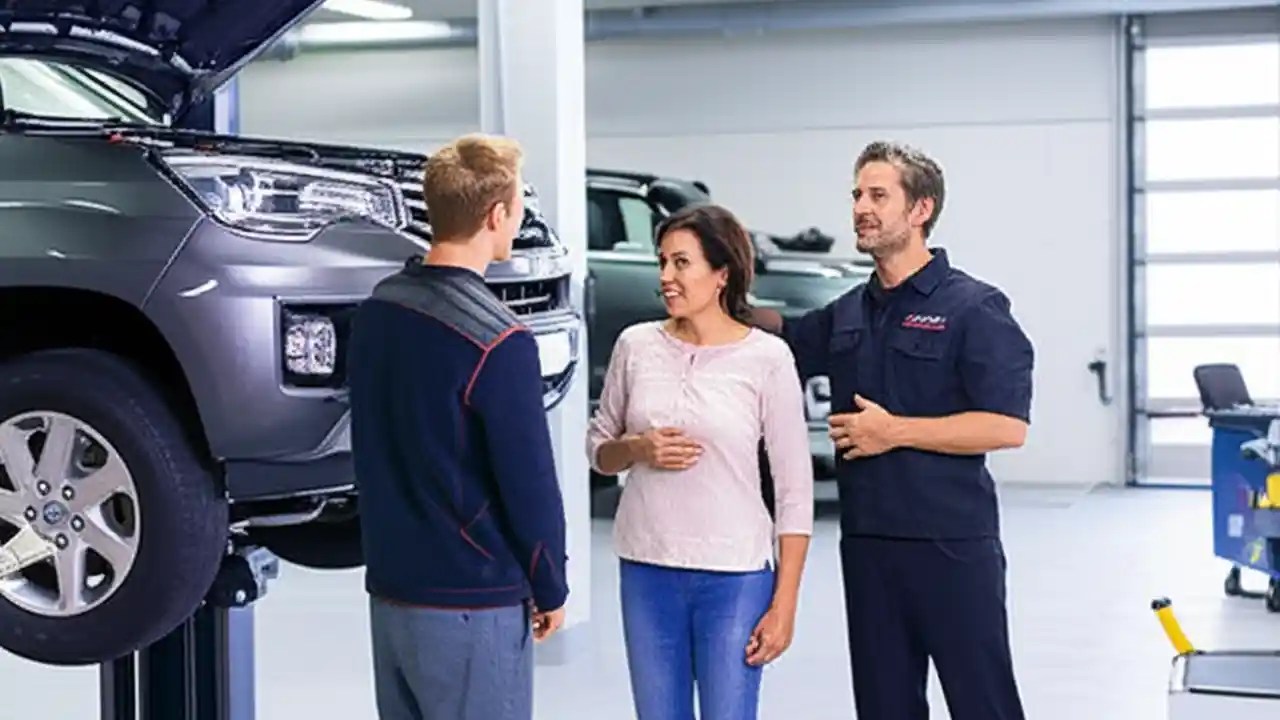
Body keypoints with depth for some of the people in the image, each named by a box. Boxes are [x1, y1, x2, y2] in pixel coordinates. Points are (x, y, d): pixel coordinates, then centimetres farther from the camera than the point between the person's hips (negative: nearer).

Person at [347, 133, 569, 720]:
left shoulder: (376, 310, 3)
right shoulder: (497, 342, -20)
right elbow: (530, 486, -14)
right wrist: (551, 590, -1)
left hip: (388, 589, 7)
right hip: (472, 604, -7)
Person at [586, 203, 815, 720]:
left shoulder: (766, 357, -6)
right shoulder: (636, 345, 2)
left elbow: (794, 488, -4)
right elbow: (597, 449, 14)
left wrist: (784, 604, -7)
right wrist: (636, 449, -9)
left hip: (735, 577, -3)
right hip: (646, 571, 3)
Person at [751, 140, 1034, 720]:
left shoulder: (973, 307, -8)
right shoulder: (848, 313, 11)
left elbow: (1007, 426, -15)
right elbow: (782, 337, 27)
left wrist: (895, 431, -16)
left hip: (952, 542, -7)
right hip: (867, 542, 7)